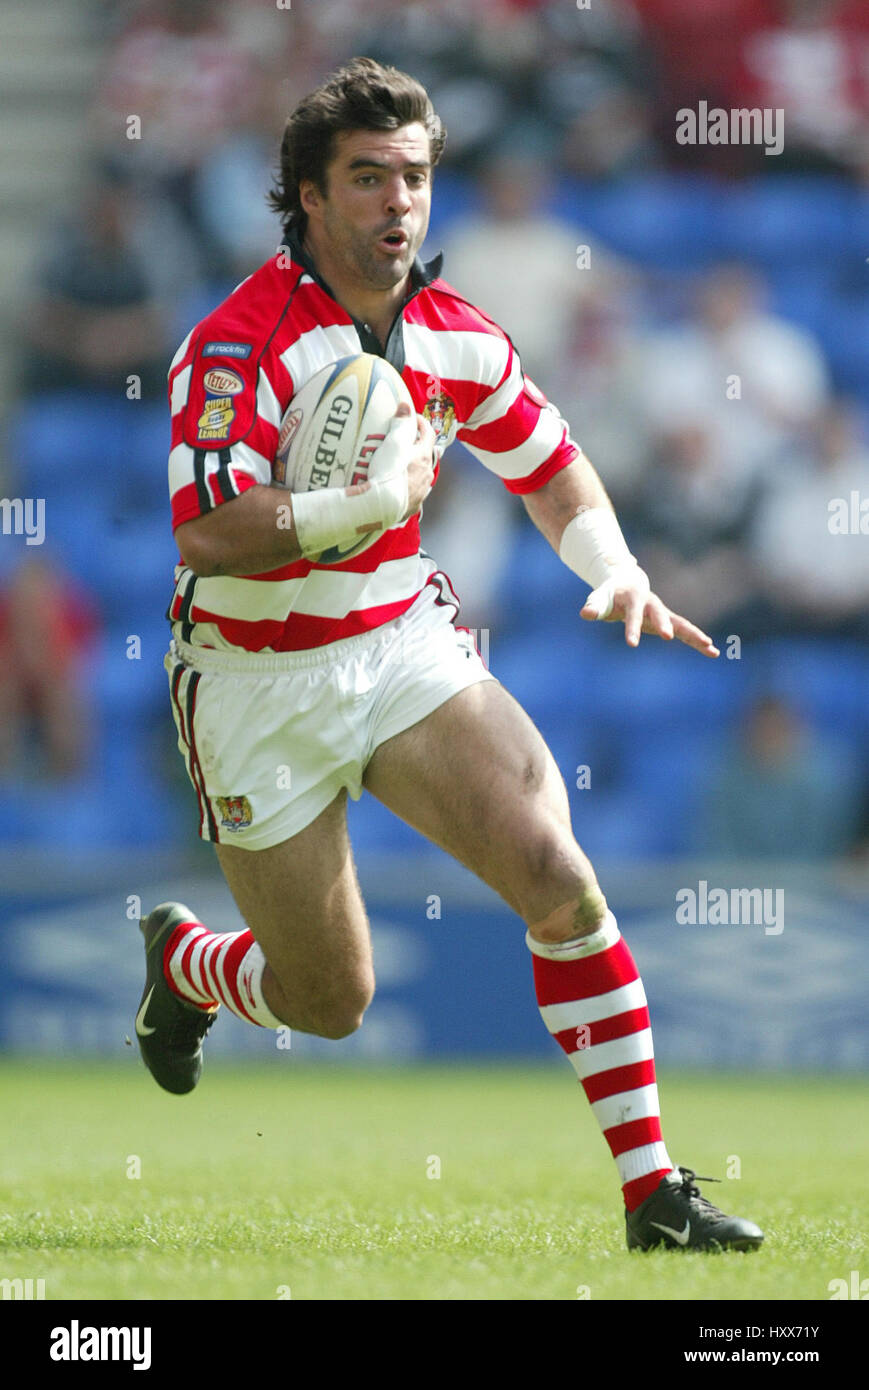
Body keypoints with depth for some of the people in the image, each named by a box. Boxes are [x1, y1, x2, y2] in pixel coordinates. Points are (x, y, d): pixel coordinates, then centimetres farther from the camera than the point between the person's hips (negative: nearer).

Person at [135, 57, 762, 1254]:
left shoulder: (456, 337, -2)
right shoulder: (240, 344, -20)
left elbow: (552, 467, 15)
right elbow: (208, 532, -31)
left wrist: (619, 572, -2)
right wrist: (371, 503, -37)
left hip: (403, 645, 4)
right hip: (258, 684, -4)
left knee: (558, 875, -18)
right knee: (331, 1004, 6)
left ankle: (652, 1189, -13)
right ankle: (183, 960, 43)